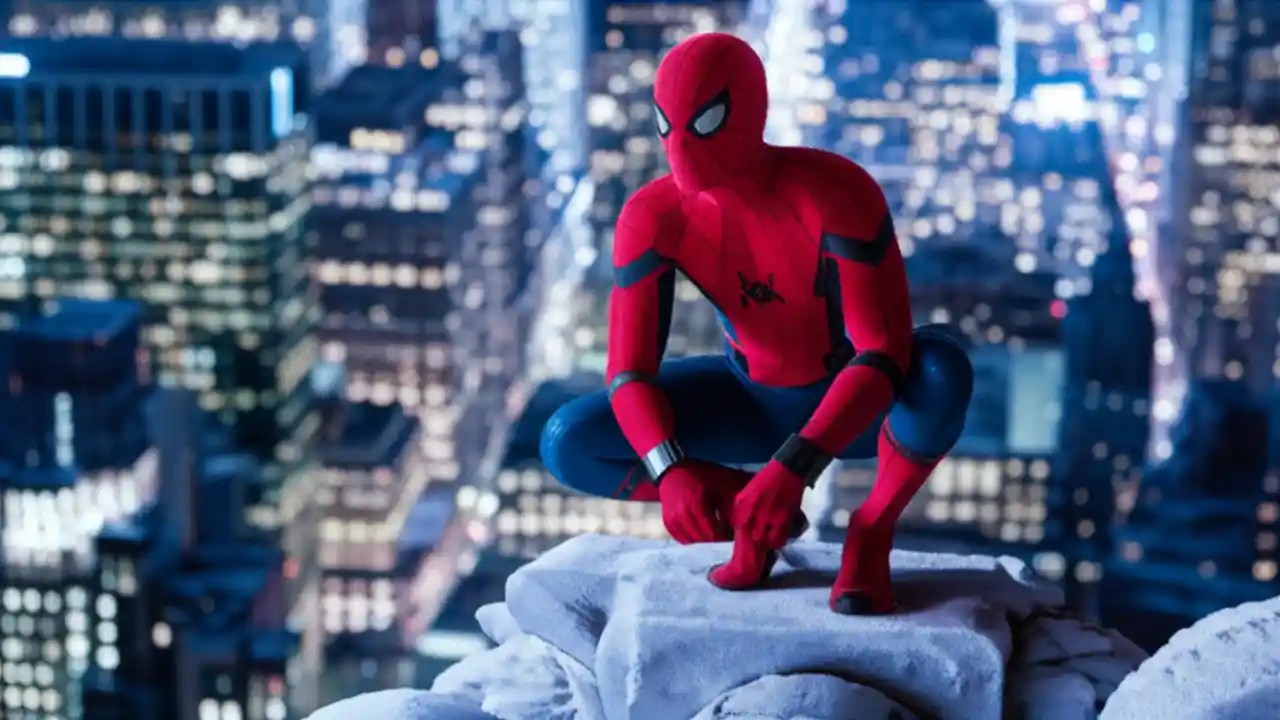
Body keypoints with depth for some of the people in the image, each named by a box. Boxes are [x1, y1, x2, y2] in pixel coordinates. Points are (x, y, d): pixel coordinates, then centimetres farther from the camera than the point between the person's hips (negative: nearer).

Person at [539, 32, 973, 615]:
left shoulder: (837, 193, -34)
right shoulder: (652, 216, -23)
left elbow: (884, 358, -40)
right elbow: (628, 375, -24)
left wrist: (792, 469, -52)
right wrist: (673, 473, -45)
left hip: (863, 400, -3)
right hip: (757, 400, 3)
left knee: (942, 369, -41)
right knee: (567, 445, -16)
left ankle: (871, 529, -15)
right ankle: (753, 504, 1)